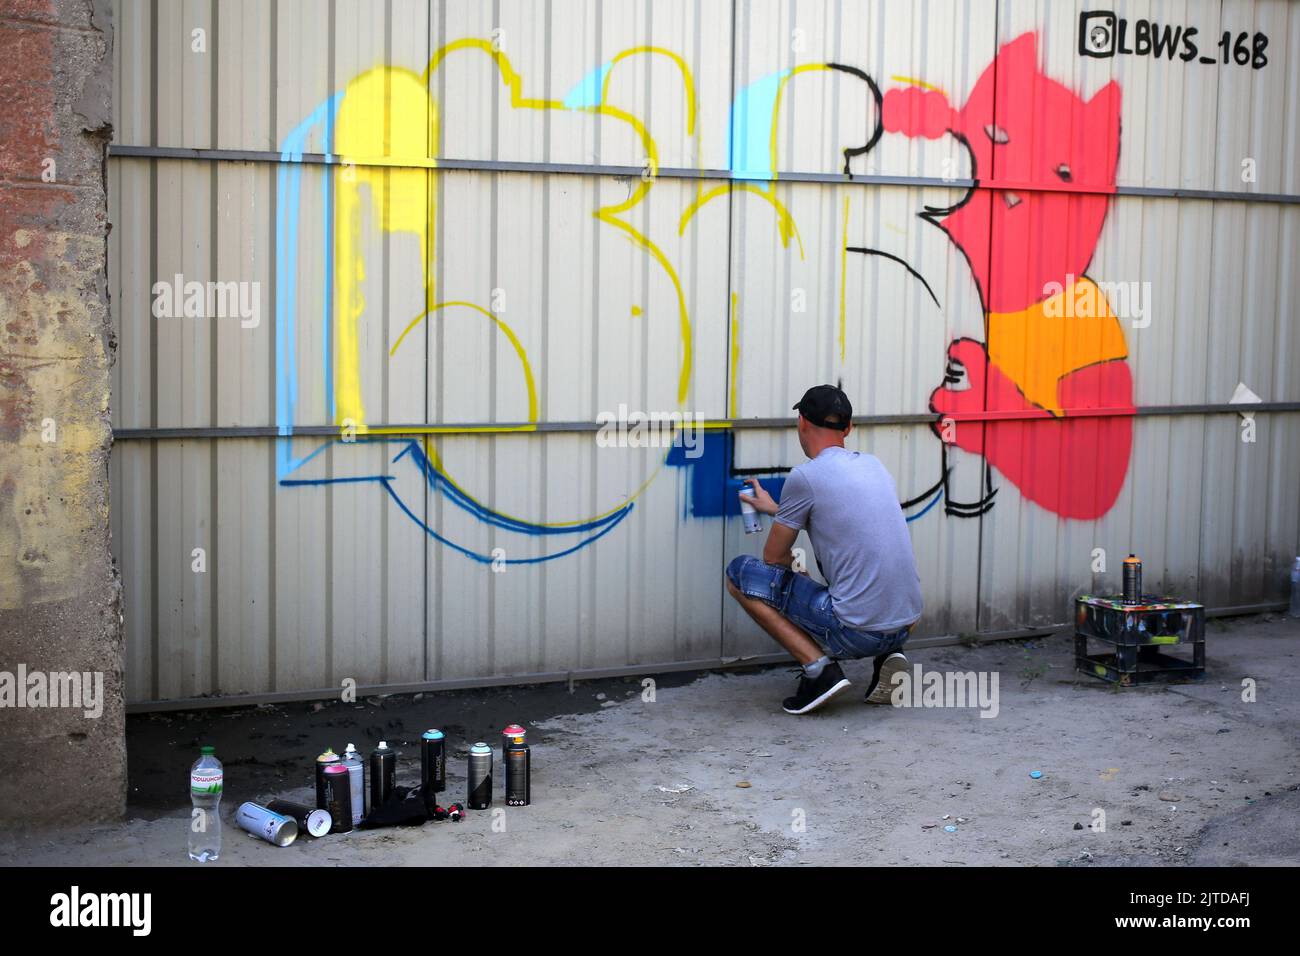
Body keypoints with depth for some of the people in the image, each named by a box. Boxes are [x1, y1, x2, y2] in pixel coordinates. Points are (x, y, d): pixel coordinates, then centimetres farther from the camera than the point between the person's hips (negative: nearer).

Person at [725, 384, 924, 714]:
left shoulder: (805, 477, -9)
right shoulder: (872, 464, 13)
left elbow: (773, 558, 2)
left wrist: (791, 566, 24)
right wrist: (776, 509, 44)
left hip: (857, 632, -7)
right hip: (906, 624, 7)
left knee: (740, 573, 4)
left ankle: (819, 668, -5)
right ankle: (886, 655, 11)